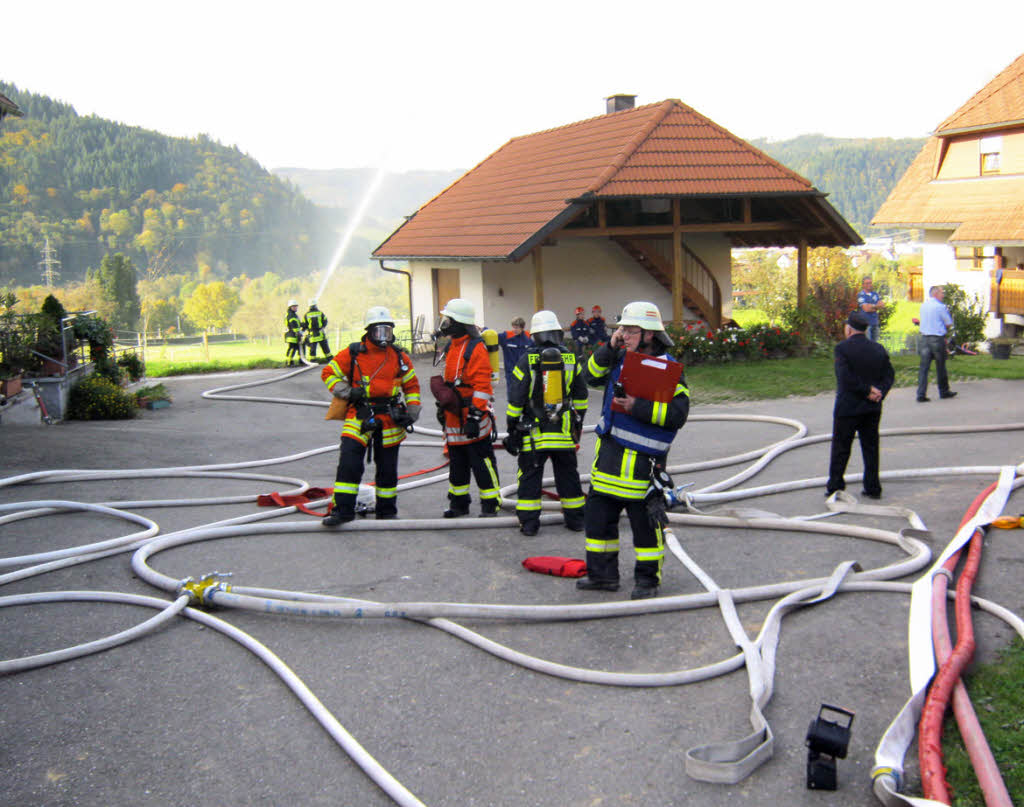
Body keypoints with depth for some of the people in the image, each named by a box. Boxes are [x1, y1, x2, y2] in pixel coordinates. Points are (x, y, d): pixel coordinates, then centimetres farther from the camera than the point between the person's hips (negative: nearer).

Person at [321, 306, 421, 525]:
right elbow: (328, 372, 6)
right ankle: (342, 509, -5)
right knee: (349, 462, -11)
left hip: (390, 418, 2)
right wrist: (347, 392, -9)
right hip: (360, 415, -2)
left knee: (387, 466, 10)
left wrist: (412, 413, 5)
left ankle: (386, 510, 23)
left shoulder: (400, 357, 7)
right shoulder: (353, 354, -2)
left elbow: (412, 386, 16)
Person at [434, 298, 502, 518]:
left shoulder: (475, 348, -15)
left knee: (481, 463, -3)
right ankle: (459, 503, 28)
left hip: (473, 419, -9)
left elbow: (482, 386, -21)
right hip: (454, 418, 9)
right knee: (457, 464, 17)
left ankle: (490, 505, 5)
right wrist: (442, 407, 25)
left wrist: (475, 416, -23)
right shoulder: (452, 347, 14)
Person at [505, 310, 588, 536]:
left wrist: (512, 428, 1)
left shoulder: (527, 360, -8)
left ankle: (529, 522, 6)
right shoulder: (570, 359, 2)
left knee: (530, 475, 6)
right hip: (564, 431, 3)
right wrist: (578, 422, 24)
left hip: (534, 432, -2)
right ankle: (575, 518, 20)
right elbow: (581, 396, 11)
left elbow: (516, 399, -7)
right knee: (568, 475, 13)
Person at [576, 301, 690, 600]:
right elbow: (593, 376, 7)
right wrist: (610, 348, -3)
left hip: (642, 459, -7)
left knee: (645, 521, 4)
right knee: (597, 513, 13)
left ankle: (647, 578, 20)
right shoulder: (619, 358, 9)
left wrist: (639, 407, -24)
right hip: (609, 452, 7)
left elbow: (678, 413, -19)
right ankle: (602, 574, 26)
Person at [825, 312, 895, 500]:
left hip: (847, 407, -5)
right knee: (871, 448, 11)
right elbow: (889, 375, 2)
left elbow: (846, 378, -20)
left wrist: (868, 391, -12)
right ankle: (873, 488, 13)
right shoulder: (879, 349, 5)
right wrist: (879, 392, -8)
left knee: (841, 449, 5)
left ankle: (835, 486, 10)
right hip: (872, 408, 5)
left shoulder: (842, 348, -12)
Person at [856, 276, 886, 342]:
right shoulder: (861, 295, -8)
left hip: (875, 322, 7)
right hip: (865, 323, -7)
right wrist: (876, 305, -4)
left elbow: (882, 305, 3)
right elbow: (866, 308, -17)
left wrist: (872, 306, -11)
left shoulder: (875, 294, 13)